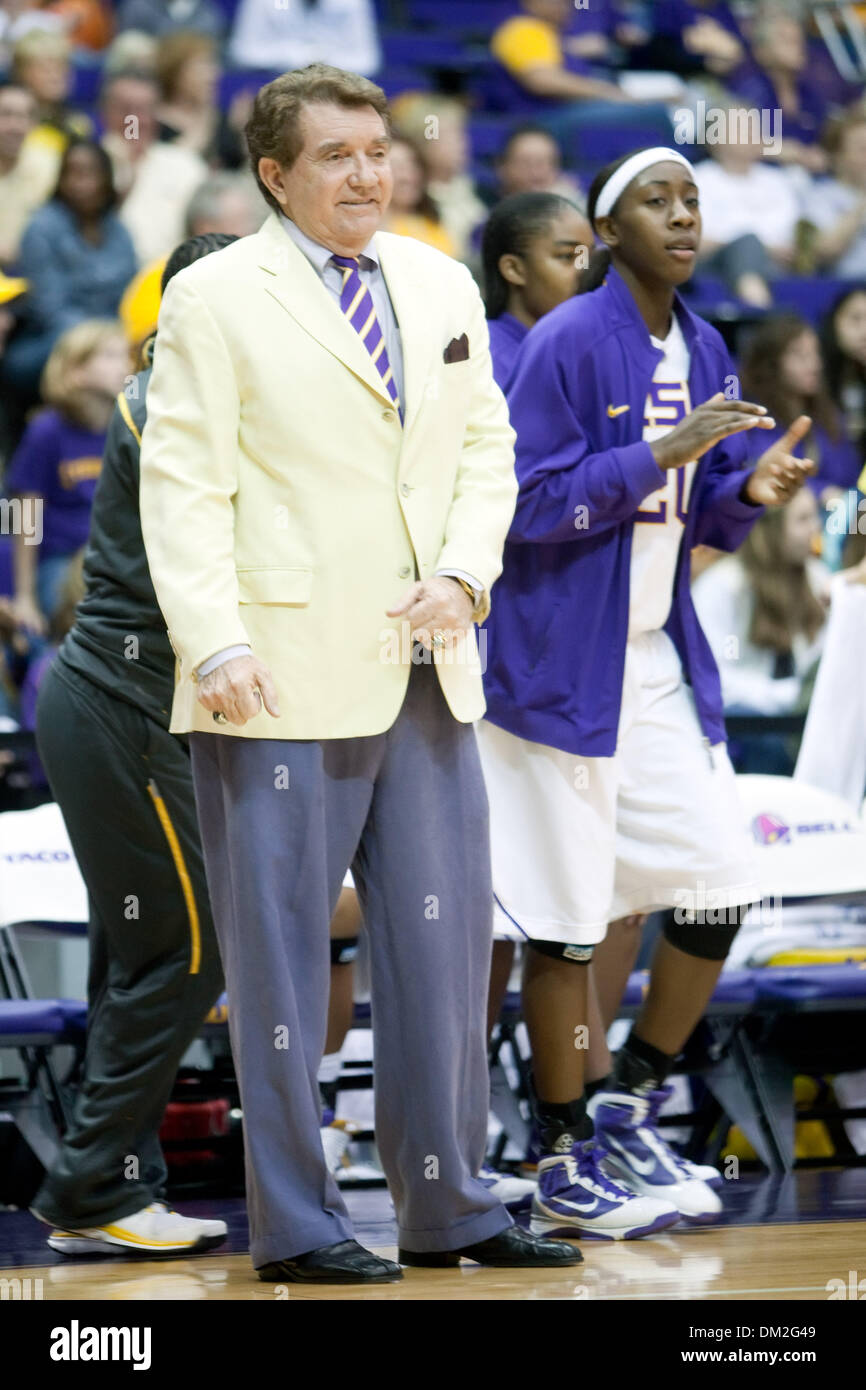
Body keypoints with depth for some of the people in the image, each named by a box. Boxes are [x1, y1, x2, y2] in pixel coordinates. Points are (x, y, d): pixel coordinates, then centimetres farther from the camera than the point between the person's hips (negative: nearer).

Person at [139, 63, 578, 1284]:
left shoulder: (444, 289, 14)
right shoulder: (217, 299, -2)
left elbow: (486, 449, 15)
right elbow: (184, 486, -7)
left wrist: (462, 577, -3)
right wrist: (214, 643, -18)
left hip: (428, 675, 6)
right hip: (286, 681, -5)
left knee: (446, 939, 8)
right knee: (280, 955, 0)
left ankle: (447, 1209, 18)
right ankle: (295, 1228, 8)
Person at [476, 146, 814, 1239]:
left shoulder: (702, 353, 10)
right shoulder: (566, 342, -13)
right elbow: (528, 502, -17)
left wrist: (751, 492, -7)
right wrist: (663, 453, -23)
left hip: (660, 659, 7)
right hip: (561, 666, -7)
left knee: (718, 887, 5)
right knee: (567, 919, -1)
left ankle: (630, 1112, 21)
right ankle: (565, 1167, 10)